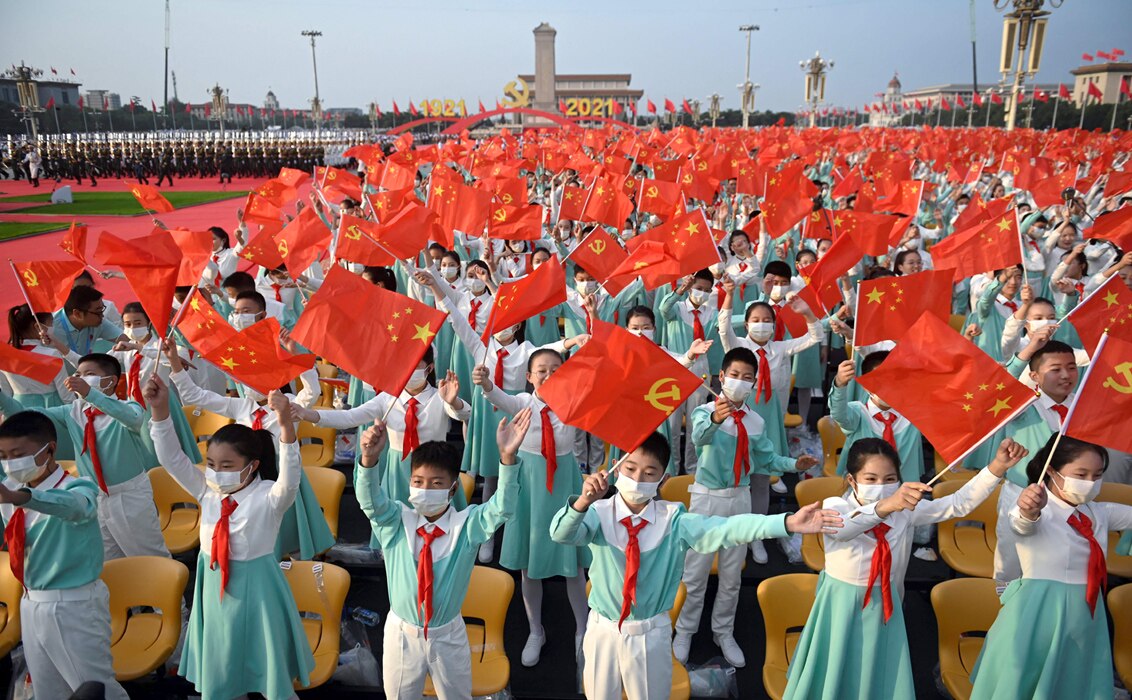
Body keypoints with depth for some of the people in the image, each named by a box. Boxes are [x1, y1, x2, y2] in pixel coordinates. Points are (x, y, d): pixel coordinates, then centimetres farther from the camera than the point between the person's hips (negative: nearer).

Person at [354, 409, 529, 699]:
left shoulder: (466, 525, -15)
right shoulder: (395, 522, -12)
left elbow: (500, 510, -31)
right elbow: (371, 501, -30)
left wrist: (508, 458, -50)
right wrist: (369, 460, -53)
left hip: (449, 636, 0)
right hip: (402, 633, 1)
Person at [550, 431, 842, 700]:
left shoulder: (673, 520, -12)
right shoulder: (600, 513, -12)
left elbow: (726, 529, -24)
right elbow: (561, 534, -29)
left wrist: (788, 523, -37)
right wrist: (584, 501, -50)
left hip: (651, 634, 0)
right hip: (603, 631, 0)